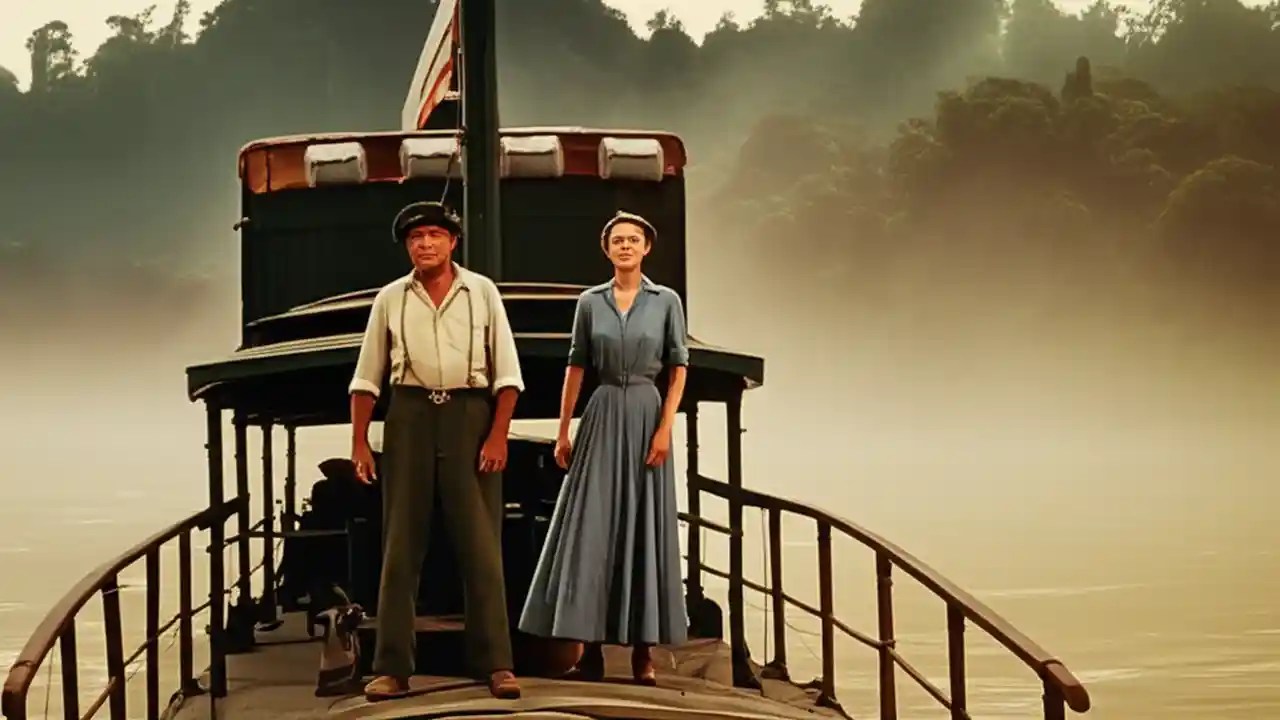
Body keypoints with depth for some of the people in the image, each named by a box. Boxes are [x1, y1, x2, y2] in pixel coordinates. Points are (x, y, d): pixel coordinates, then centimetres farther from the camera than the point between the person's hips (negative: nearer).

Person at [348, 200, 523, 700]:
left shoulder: (481, 292, 2)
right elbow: (366, 377, 9)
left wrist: (498, 435, -8)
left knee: (480, 542, -1)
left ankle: (496, 664, 2)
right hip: (410, 415, 1)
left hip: (469, 413, -1)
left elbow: (507, 372, 1)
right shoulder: (390, 299, 6)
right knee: (401, 543, 3)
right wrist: (359, 442, 3)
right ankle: (392, 668, 5)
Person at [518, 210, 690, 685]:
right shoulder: (590, 302, 6)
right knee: (591, 528, -3)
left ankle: (642, 651, 3)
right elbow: (576, 367, 8)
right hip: (602, 418, 1)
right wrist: (562, 432, 4)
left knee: (644, 527, 0)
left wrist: (665, 428, -10)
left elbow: (678, 369, 0)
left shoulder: (667, 301, 2)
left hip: (646, 417, -1)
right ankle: (590, 650, 0)